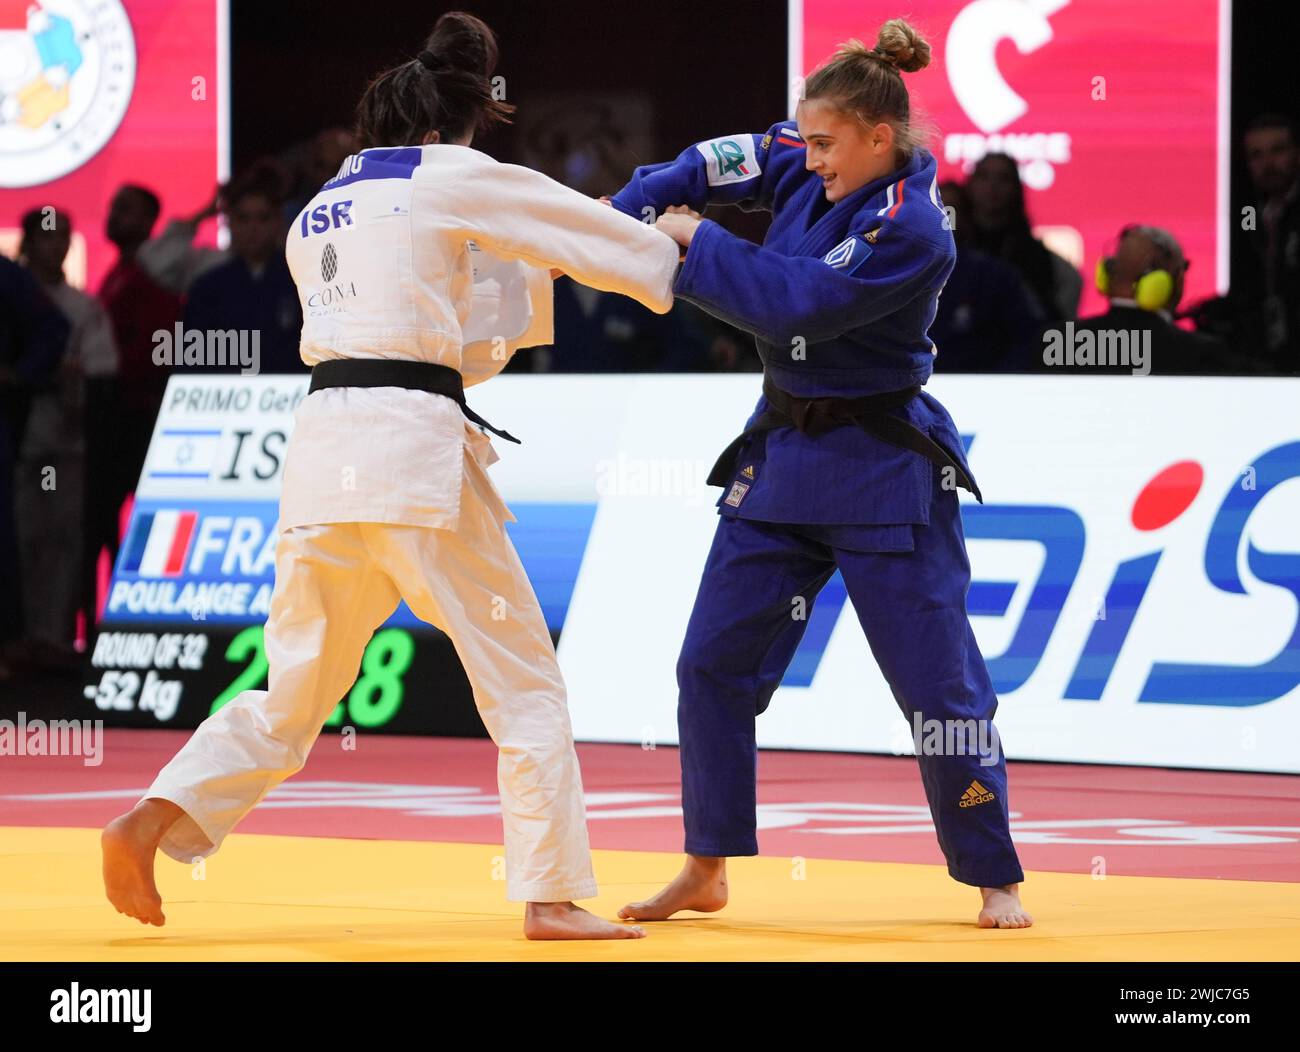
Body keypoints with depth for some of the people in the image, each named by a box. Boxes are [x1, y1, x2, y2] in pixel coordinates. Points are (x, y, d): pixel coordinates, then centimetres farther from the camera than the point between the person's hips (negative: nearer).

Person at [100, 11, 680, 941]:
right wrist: (677, 259, 29)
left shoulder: (319, 215, 23)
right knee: (524, 681, 3)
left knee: (296, 692, 13)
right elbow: (598, 234, 11)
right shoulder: (455, 180, 2)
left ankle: (148, 824, -5)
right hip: (415, 448, -6)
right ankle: (554, 897, 0)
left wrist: (525, 278, 27)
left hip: (323, 447, 6)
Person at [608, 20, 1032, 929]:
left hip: (883, 476, -7)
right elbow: (704, 171, 3)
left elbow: (792, 304, -27)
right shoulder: (807, 163, -1)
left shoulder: (911, 232, -23)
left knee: (940, 684, -2)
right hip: (784, 453, 7)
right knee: (714, 664, 7)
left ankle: (995, 881, 11)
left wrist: (696, 242, -17)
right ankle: (706, 872, 16)